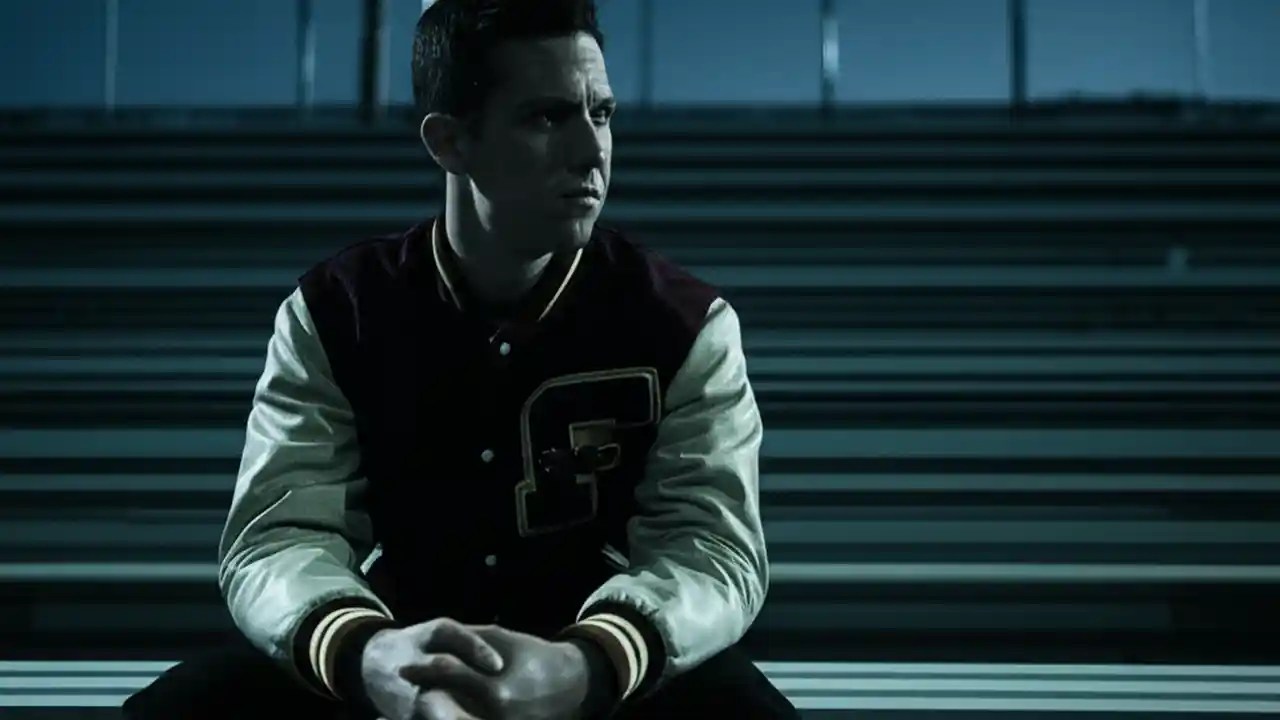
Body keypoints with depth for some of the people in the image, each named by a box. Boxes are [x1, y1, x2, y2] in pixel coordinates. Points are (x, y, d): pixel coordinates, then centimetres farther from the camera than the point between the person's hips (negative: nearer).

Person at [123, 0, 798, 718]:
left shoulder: (686, 322, -7)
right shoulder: (332, 313, -5)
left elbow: (713, 543, -17)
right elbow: (279, 532, -15)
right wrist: (363, 653, -40)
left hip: (599, 661, -1)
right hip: (403, 639, 2)